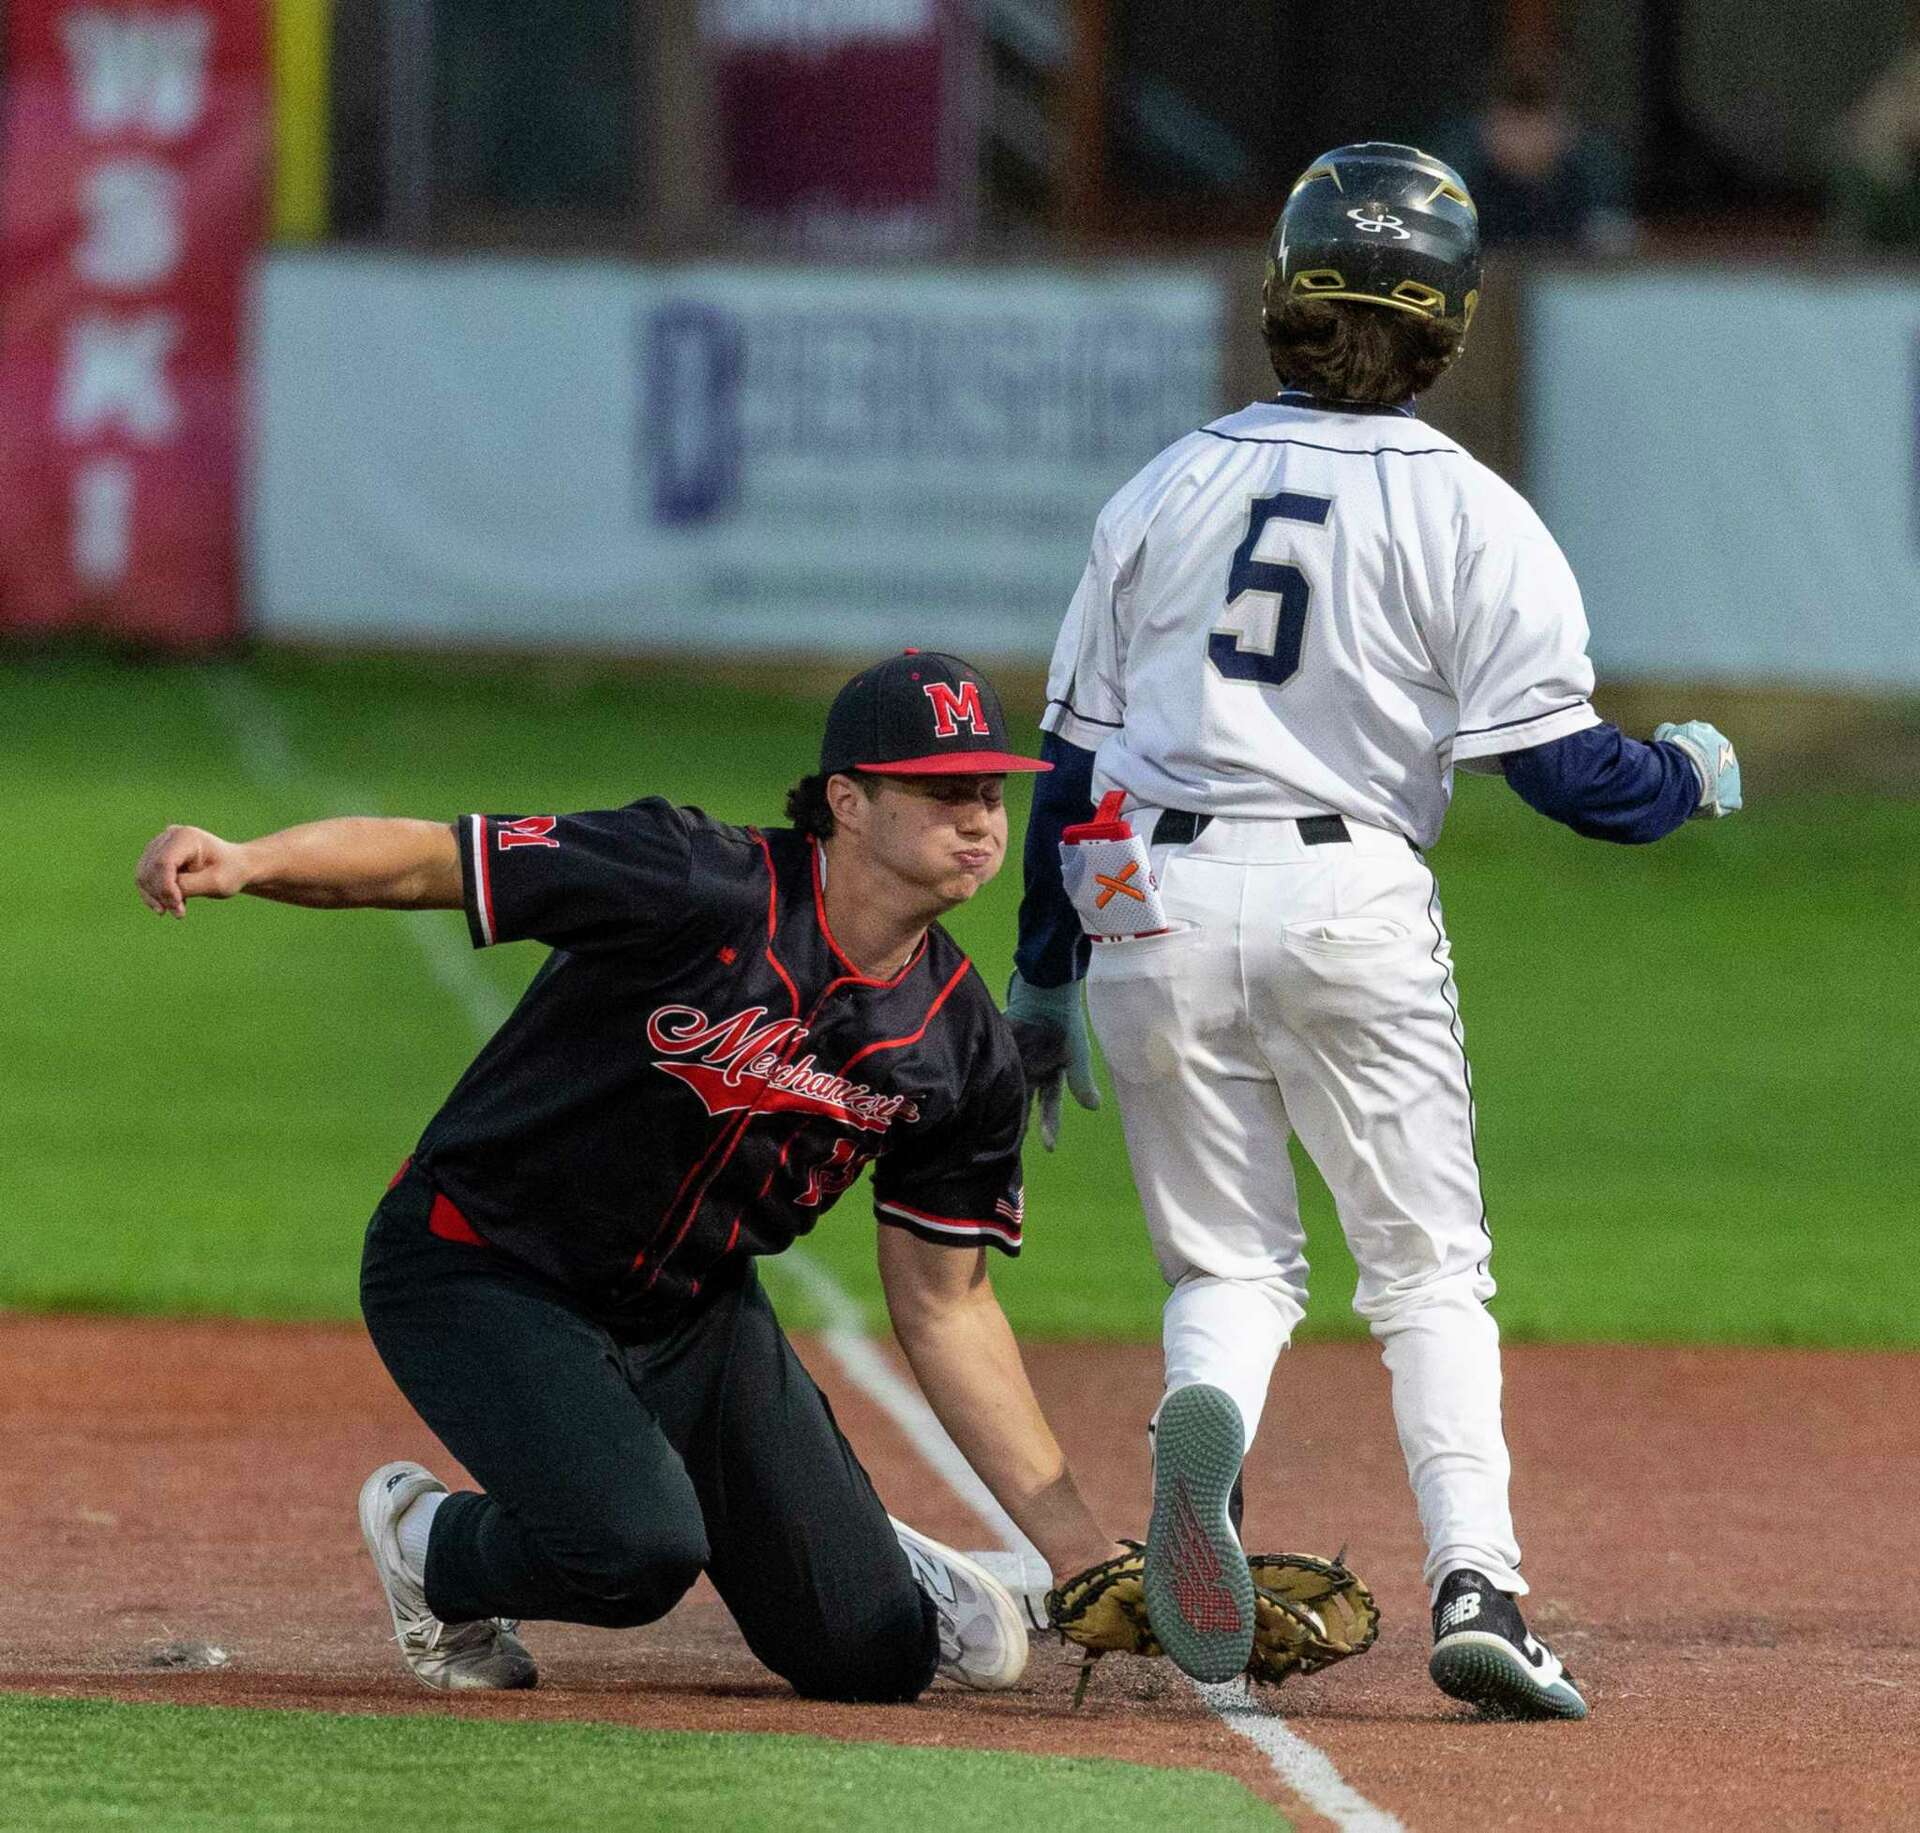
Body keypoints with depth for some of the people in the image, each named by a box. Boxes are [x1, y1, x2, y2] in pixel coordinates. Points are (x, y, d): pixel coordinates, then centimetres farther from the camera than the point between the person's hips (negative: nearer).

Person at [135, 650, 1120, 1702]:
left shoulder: (964, 1052, -7)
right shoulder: (697, 887, -25)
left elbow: (944, 1304, 3)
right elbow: (422, 861, -27)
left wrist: (1079, 1553, 1)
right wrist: (244, 863, -47)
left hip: (696, 1315, 6)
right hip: (480, 1281, -6)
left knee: (872, 1655, 0)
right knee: (635, 1554, -31)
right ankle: (429, 1546, 4)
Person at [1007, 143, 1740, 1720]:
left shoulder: (1166, 491, 10)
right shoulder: (1469, 515, -1)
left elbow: (1072, 757, 12)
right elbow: (1562, 766, -7)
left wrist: (1044, 977, 19)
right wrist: (1692, 774, 15)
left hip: (1155, 910, 2)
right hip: (1351, 906, -2)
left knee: (1232, 1263, 10)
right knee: (1430, 1271, 8)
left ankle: (1204, 1415, -25)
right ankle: (1475, 1587, -8)